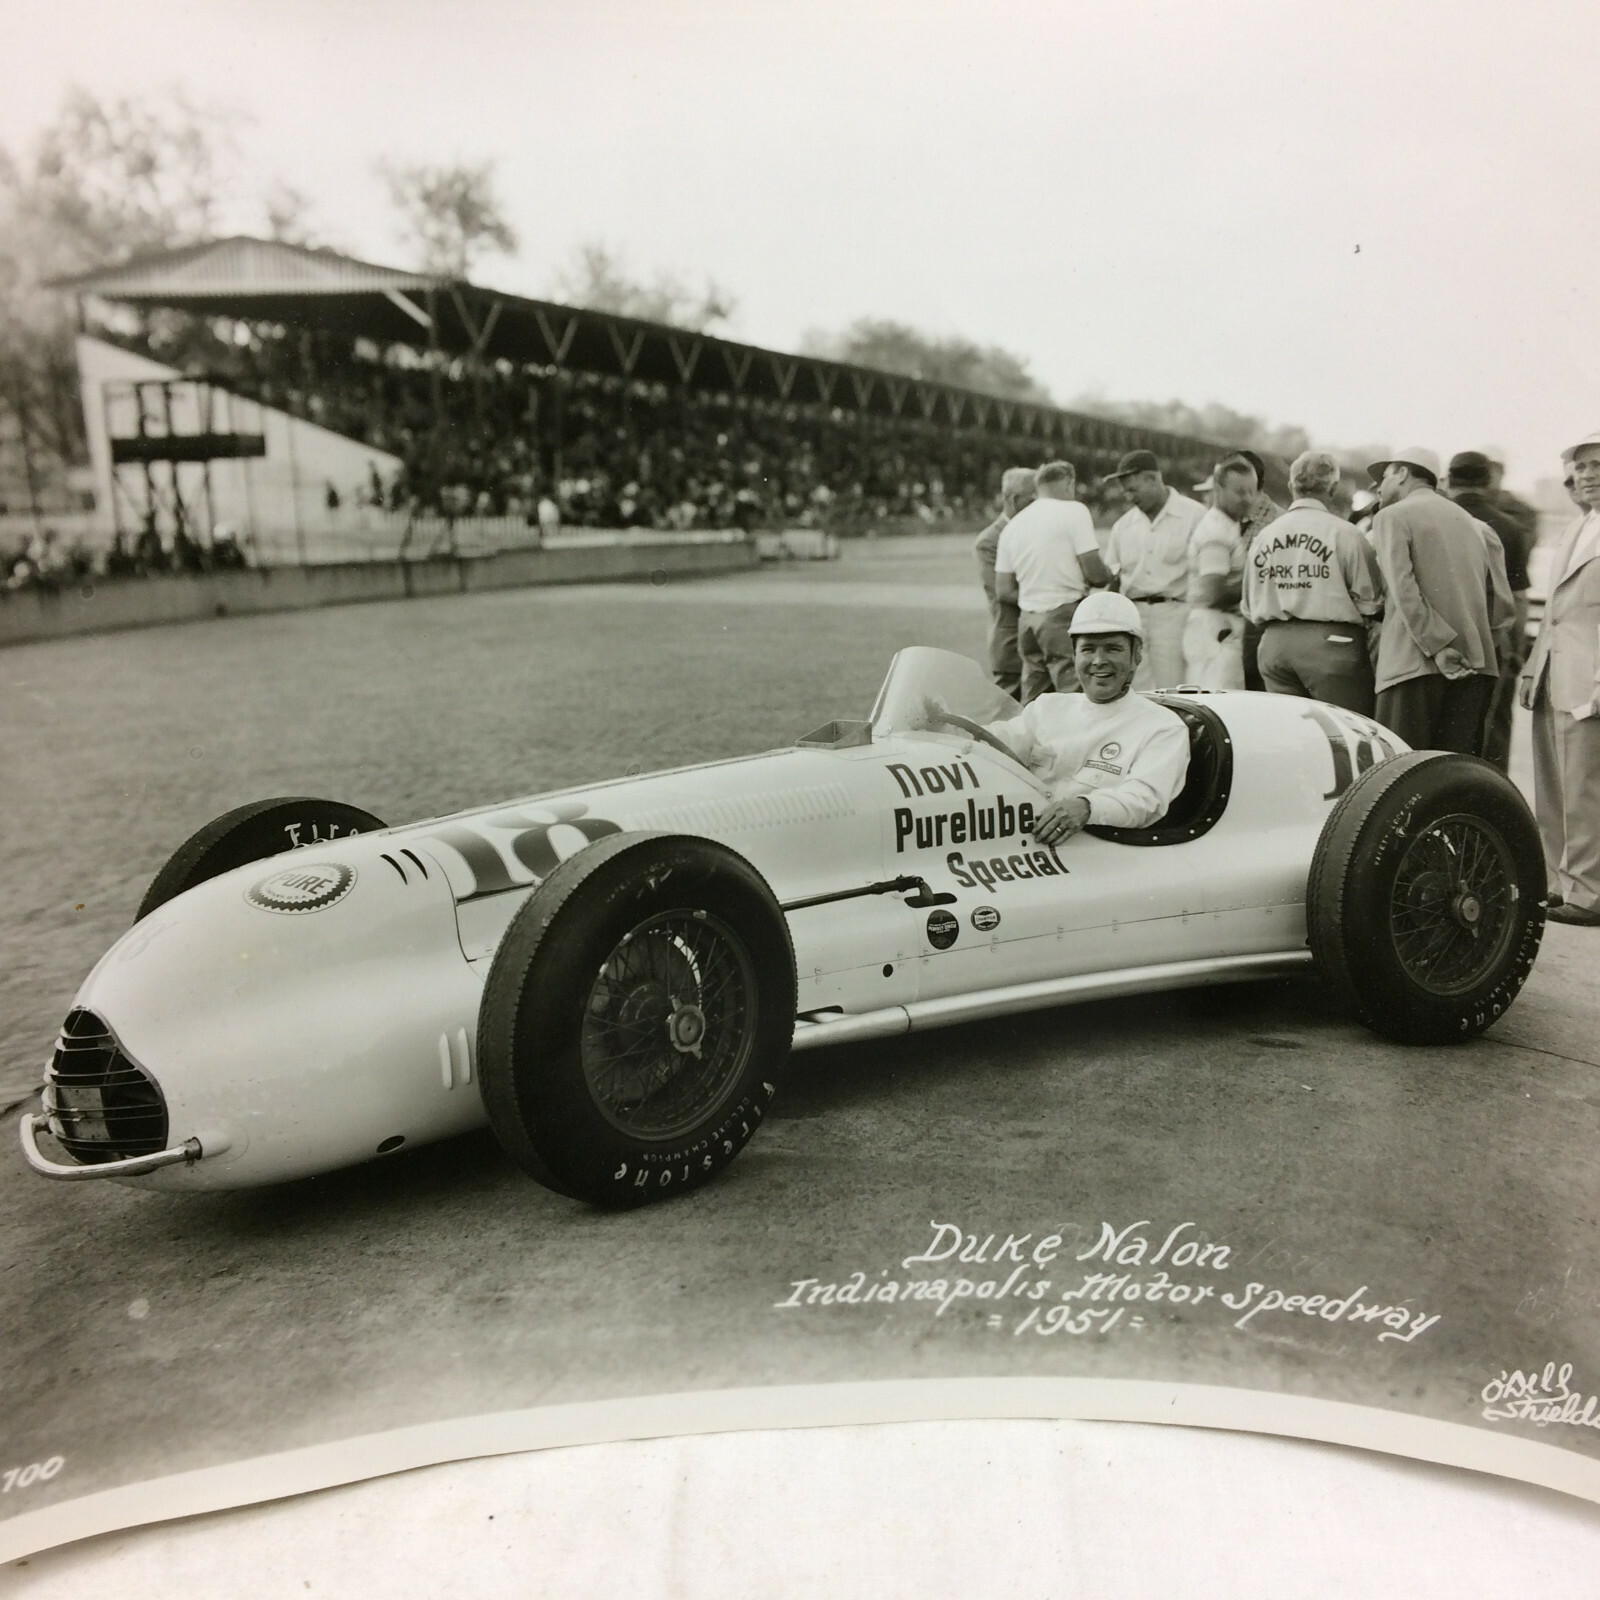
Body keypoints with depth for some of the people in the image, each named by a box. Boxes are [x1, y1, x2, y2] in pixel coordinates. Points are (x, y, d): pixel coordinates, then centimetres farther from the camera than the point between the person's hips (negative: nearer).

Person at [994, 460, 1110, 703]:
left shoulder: (1012, 526, 14)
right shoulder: (1073, 511, -3)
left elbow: (1003, 591, 11)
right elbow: (1094, 572, -9)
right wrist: (1111, 578, 12)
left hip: (1027, 618, 6)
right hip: (1065, 617, -6)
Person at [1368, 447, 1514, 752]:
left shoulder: (1393, 516, 2)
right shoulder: (1474, 524, 22)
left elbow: (1404, 590, -12)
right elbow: (1502, 605, 14)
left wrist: (1437, 646, -15)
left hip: (1414, 666, -6)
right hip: (1475, 667, 6)